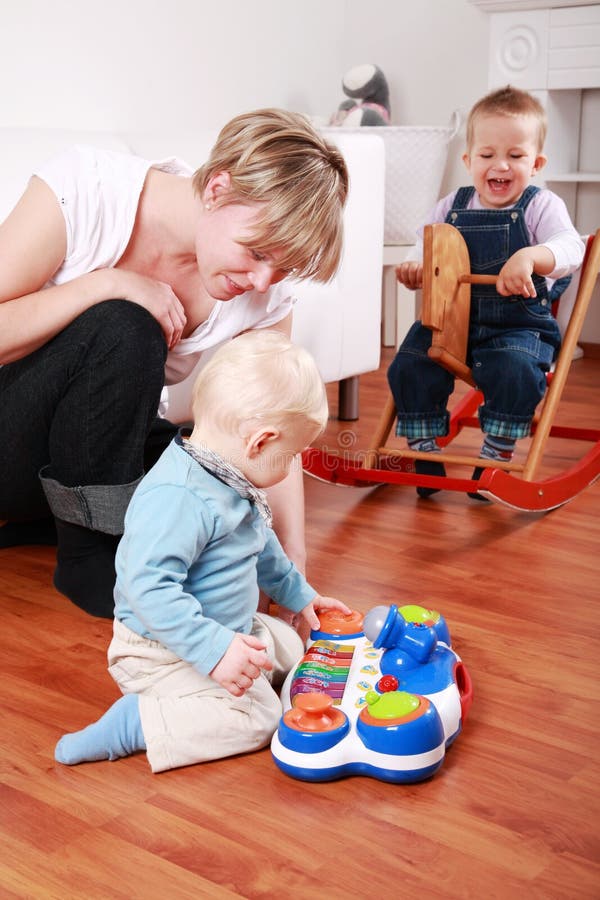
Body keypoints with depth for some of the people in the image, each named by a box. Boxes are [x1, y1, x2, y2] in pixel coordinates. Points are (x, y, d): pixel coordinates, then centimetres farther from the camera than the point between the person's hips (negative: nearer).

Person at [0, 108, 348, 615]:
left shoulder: (266, 291, -11)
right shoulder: (86, 189, -23)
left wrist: (295, 571, -18)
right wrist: (105, 285, -32)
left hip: (110, 445, 5)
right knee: (123, 330, -32)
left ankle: (47, 520, 7)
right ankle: (91, 555, -15)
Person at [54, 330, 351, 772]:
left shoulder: (229, 482, 3)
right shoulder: (179, 499, -32)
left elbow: (261, 546, 21)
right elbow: (149, 589, -38)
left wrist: (299, 594, 28)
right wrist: (214, 649, -38)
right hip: (163, 648, -10)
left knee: (291, 647, 19)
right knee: (254, 718, -19)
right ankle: (133, 723, -11)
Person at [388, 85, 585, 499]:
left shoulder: (542, 206, -2)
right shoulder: (453, 207, 10)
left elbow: (570, 248, -19)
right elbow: (428, 253, 15)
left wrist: (530, 257, -41)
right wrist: (415, 268, -11)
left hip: (519, 324, -3)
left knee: (515, 370, -31)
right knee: (410, 365, -16)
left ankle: (496, 455, -9)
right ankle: (424, 451, 2)